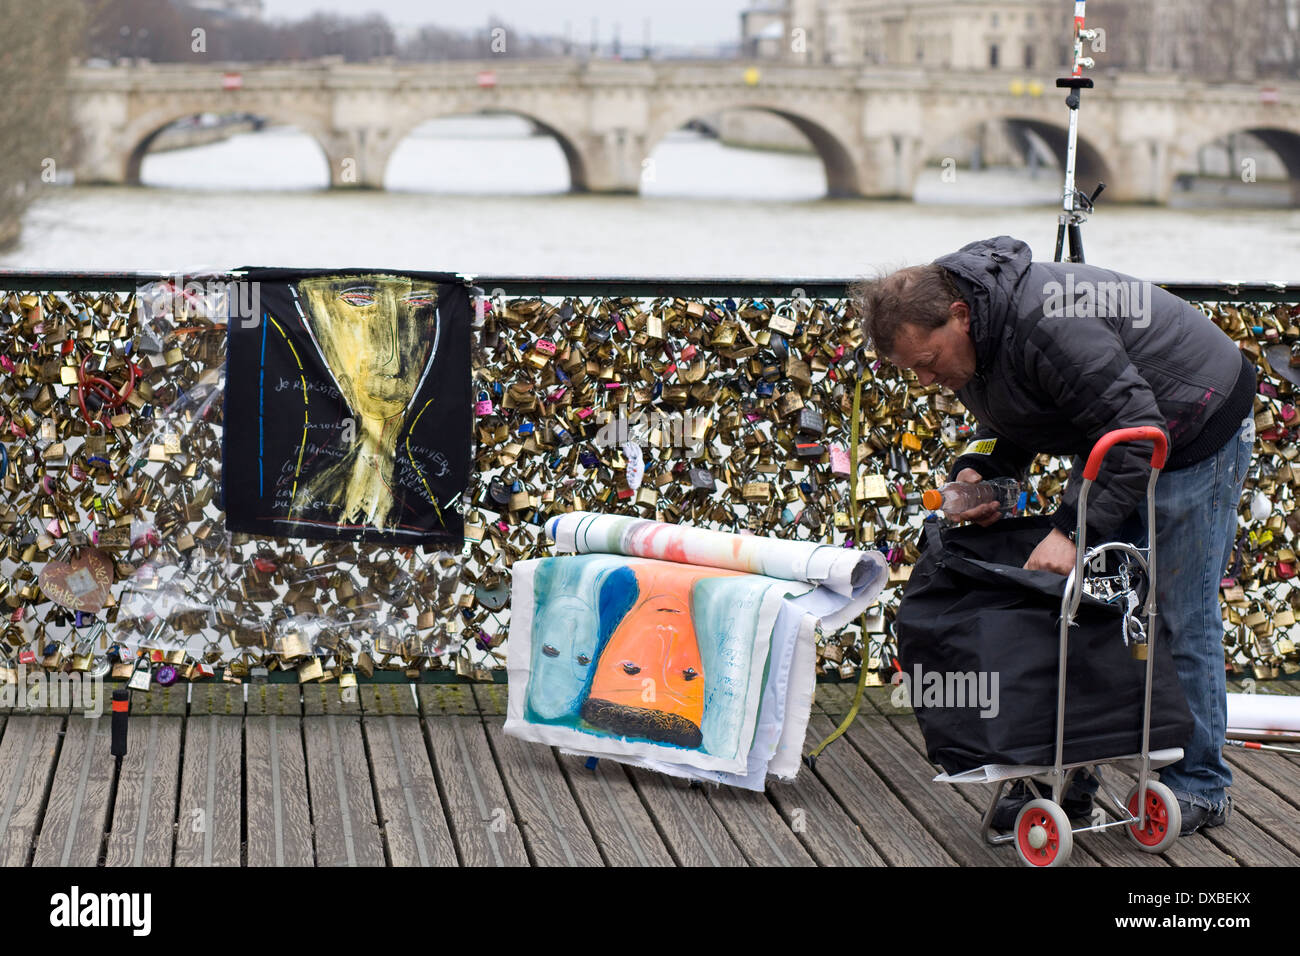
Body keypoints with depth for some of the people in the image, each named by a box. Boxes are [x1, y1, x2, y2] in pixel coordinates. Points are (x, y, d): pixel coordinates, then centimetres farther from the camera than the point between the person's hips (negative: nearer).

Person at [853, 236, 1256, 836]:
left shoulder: (1047, 324, -36)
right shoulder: (967, 337, -5)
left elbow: (1138, 431, -35)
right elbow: (1009, 424, 11)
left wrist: (1072, 529, -37)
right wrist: (978, 470, -10)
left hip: (1193, 433, -9)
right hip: (1112, 434, 9)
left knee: (1181, 618, -4)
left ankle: (1199, 789, 8)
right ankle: (1071, 775, 8)